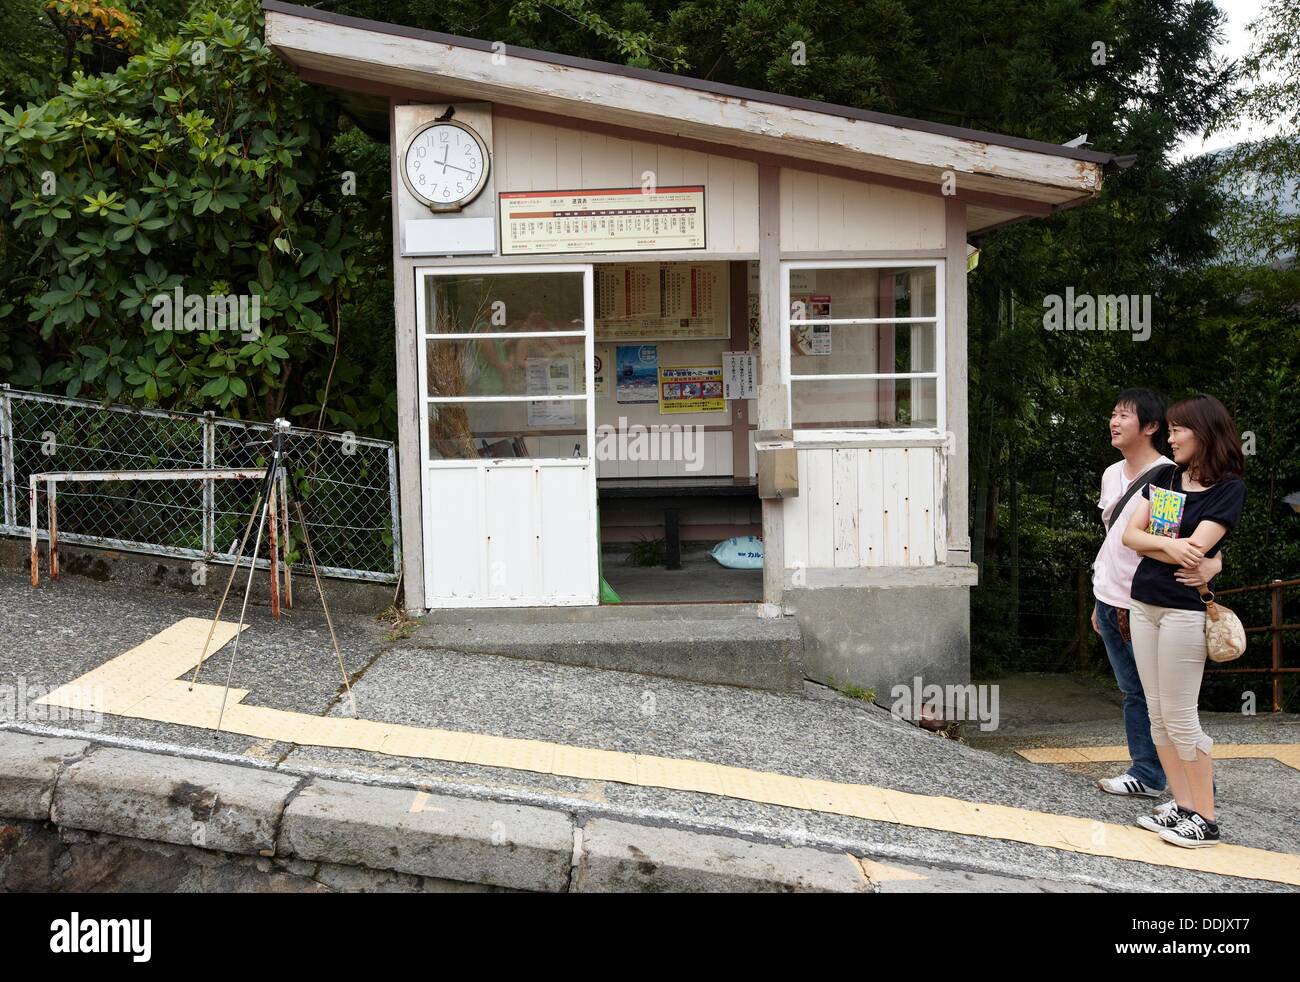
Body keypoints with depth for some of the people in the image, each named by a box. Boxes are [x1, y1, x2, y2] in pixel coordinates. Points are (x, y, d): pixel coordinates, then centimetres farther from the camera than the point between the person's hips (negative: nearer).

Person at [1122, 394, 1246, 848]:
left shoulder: (1229, 487, -7)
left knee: (1179, 716, -4)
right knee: (1158, 714, 9)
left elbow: (1194, 550, -18)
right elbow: (1130, 535, 3)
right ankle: (1182, 805, 18)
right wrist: (1169, 545, -14)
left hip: (1185, 609, -7)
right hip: (1144, 604, 7)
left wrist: (1150, 542, -4)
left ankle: (1205, 818, 7)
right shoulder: (1165, 479, 12)